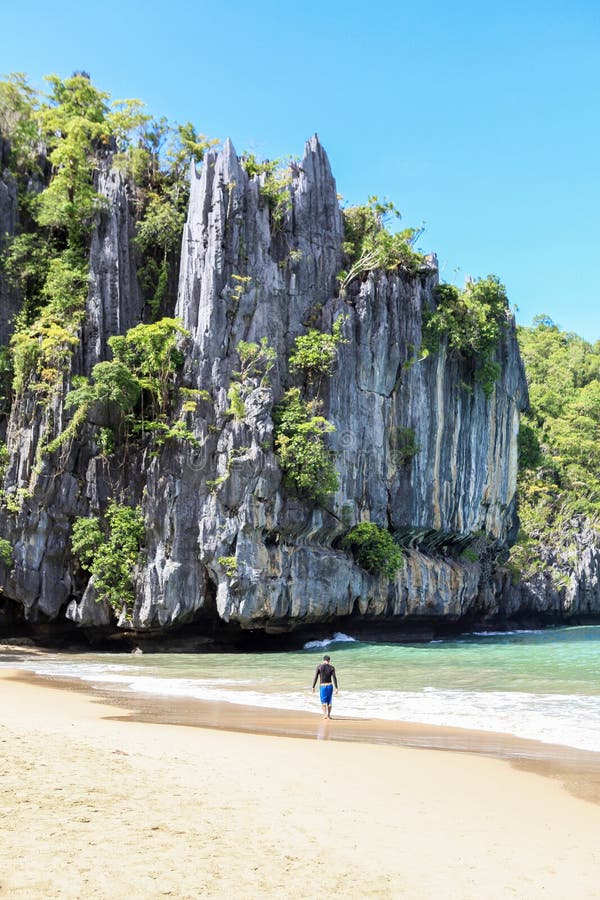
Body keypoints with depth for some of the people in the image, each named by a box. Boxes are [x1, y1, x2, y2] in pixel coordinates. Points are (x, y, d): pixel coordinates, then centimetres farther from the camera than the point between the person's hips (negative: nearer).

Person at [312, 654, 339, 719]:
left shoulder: (319, 666, -3)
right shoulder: (332, 667, -1)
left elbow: (315, 677, -5)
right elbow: (334, 678, -8)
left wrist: (313, 687, 0)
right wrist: (336, 688, -8)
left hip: (322, 686, -1)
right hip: (330, 686, 1)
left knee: (323, 701, 5)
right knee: (329, 701, 15)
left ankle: (325, 714, -12)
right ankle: (329, 715, 17)